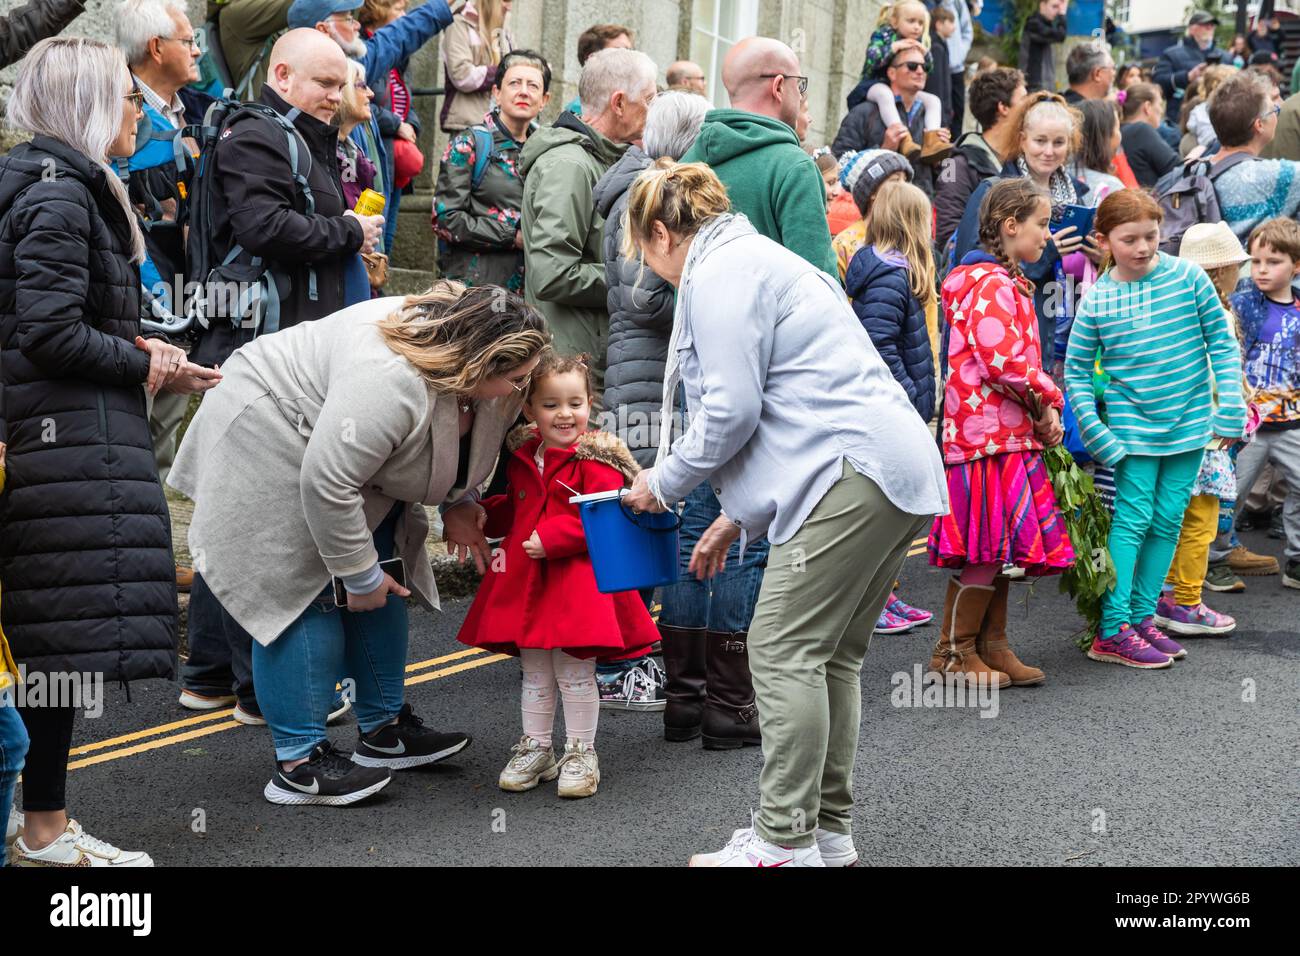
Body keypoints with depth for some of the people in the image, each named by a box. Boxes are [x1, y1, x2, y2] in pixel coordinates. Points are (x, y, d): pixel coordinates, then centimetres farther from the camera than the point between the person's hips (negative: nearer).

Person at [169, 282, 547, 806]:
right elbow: (326, 486, -35)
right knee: (303, 595, -11)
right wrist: (361, 575, -24)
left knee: (381, 585, 8)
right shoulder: (390, 381, -39)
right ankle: (297, 763, -6)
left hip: (333, 446, 9)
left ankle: (384, 730, 18)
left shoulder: (485, 379, -12)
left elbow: (464, 443, 12)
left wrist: (458, 503, 0)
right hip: (268, 441, -9)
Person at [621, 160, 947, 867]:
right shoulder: (758, 259, 28)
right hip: (903, 471, 10)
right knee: (832, 655, 13)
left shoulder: (719, 273, -4)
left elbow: (732, 410, -12)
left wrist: (663, 483, 4)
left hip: (851, 474, -10)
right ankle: (828, 831, 18)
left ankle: (786, 842, -6)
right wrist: (739, 519, 29)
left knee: (784, 651, -8)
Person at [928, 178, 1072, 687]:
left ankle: (992, 646, 19)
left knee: (1001, 549, 12)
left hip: (1009, 432, 10)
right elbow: (1003, 362, -22)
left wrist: (1044, 408, 8)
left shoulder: (1007, 283, 20)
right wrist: (1046, 402, -7)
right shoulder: (989, 284, -13)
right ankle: (952, 651, 3)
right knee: (989, 548, -6)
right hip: (988, 430, -10)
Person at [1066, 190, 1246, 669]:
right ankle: (1112, 631, -2)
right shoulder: (1096, 299, -8)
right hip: (1132, 426, -3)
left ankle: (1142, 616, 19)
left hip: (1188, 422, 3)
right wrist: (1095, 432, -7)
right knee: (1132, 520, -5)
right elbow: (1076, 369, 0)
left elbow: (1221, 341, 1)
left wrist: (1230, 407, -5)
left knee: (1167, 522, 8)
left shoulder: (1188, 276, -5)